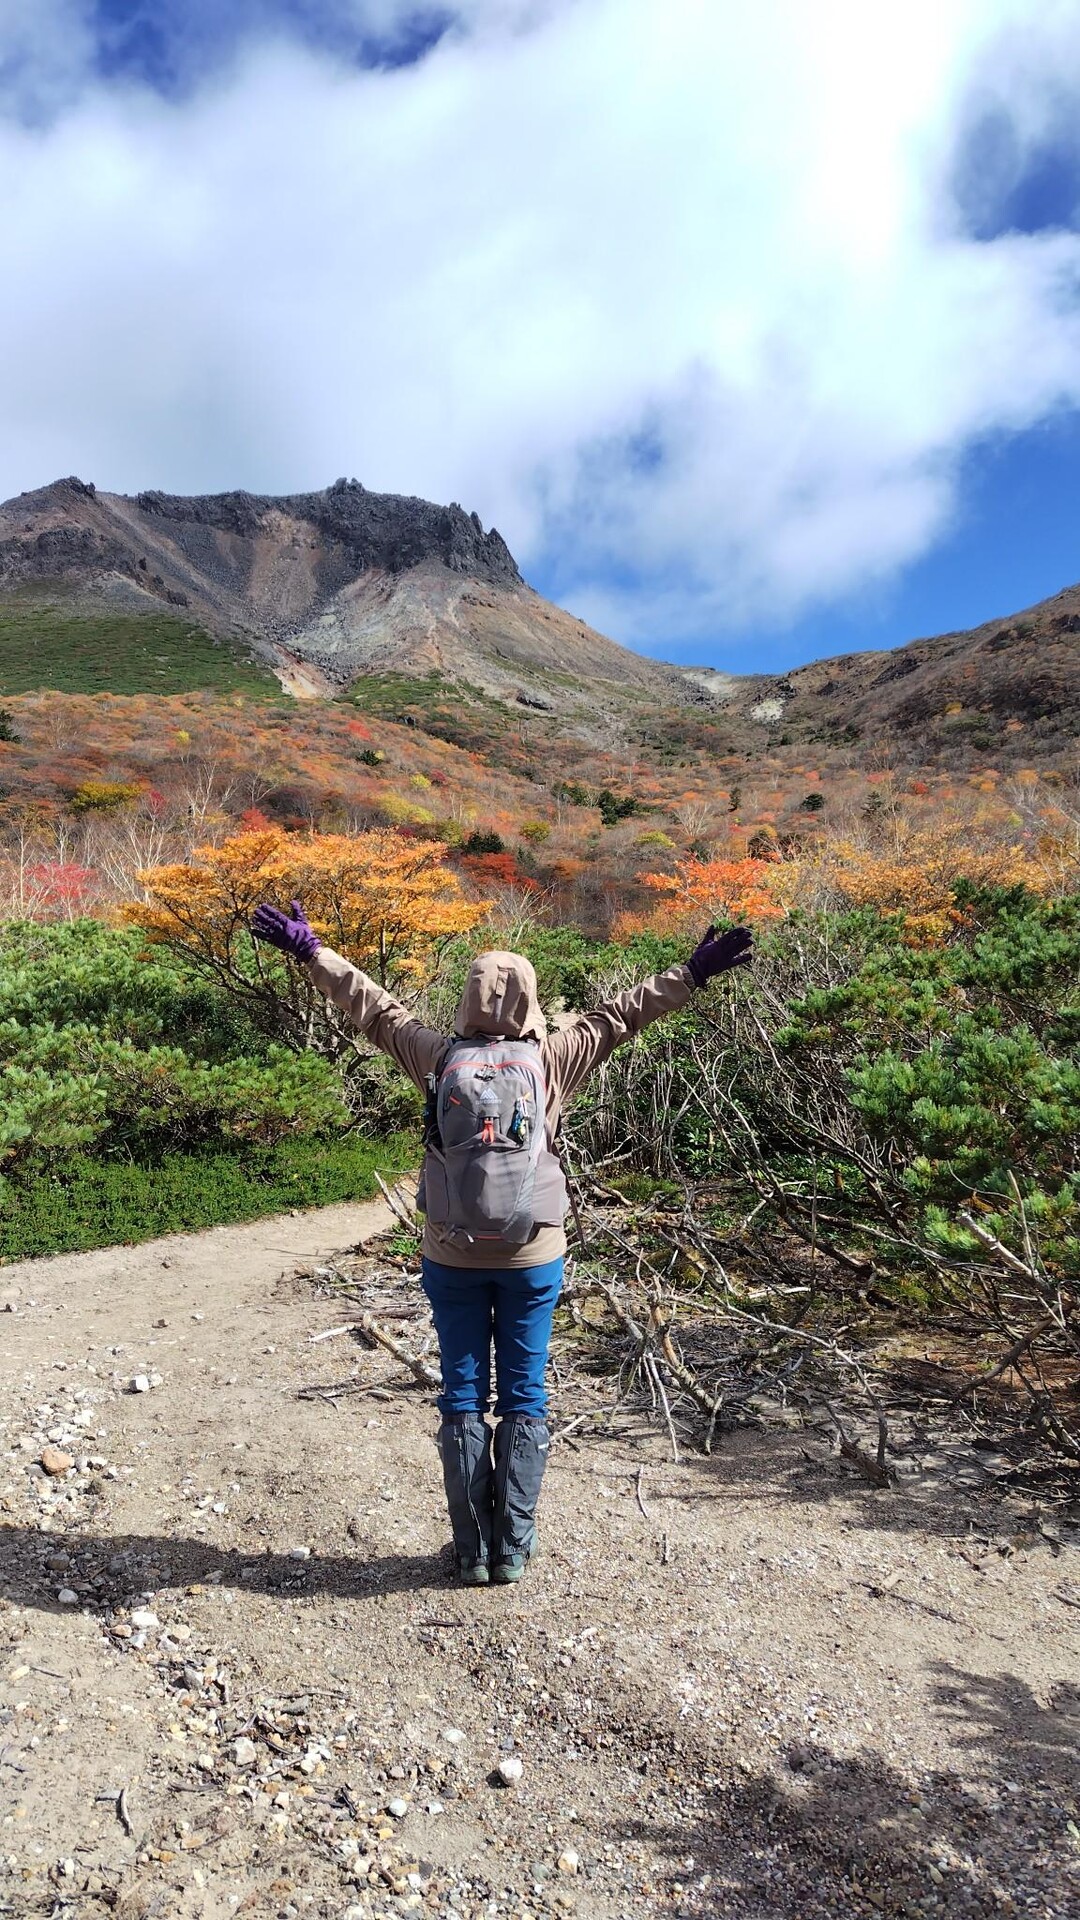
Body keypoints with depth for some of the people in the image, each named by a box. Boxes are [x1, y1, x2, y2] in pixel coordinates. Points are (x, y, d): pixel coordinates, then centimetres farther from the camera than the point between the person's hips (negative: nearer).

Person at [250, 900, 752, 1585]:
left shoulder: (438, 1057, -5)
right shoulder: (550, 1060, -8)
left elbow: (372, 1004, 4)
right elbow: (620, 1015, -2)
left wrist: (310, 949, 15)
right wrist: (693, 974, 6)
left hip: (451, 1258, 1)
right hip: (532, 1259, 0)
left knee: (464, 1397, 11)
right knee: (524, 1398, 11)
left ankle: (472, 1551, 19)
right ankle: (513, 1549, 18)